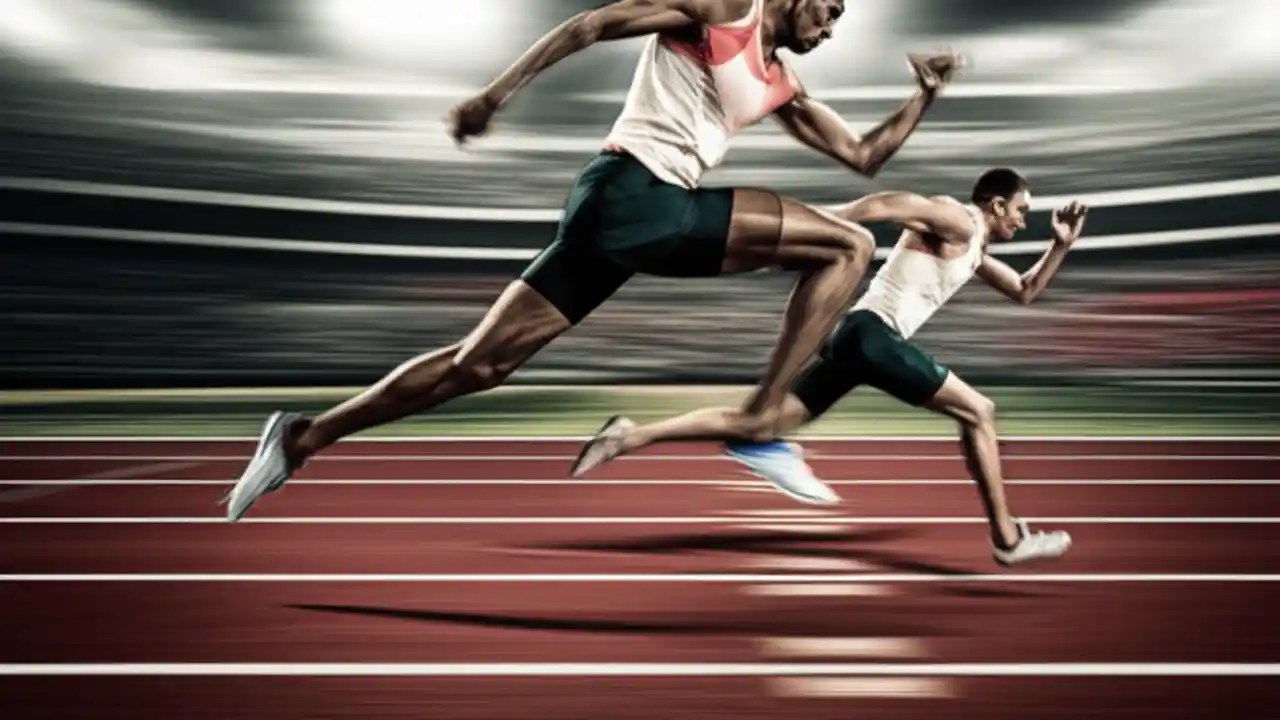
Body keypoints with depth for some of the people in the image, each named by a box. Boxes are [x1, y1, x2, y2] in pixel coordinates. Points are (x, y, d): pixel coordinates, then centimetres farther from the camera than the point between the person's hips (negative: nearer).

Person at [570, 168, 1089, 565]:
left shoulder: (974, 250, 29)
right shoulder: (957, 221, -1)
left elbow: (1025, 292, 38)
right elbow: (892, 202, -13)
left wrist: (1061, 245, 28)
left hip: (859, 334, 9)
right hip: (874, 333, -9)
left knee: (765, 423, 0)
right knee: (977, 412, 2)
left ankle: (629, 437, -6)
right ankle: (1008, 539, 8)